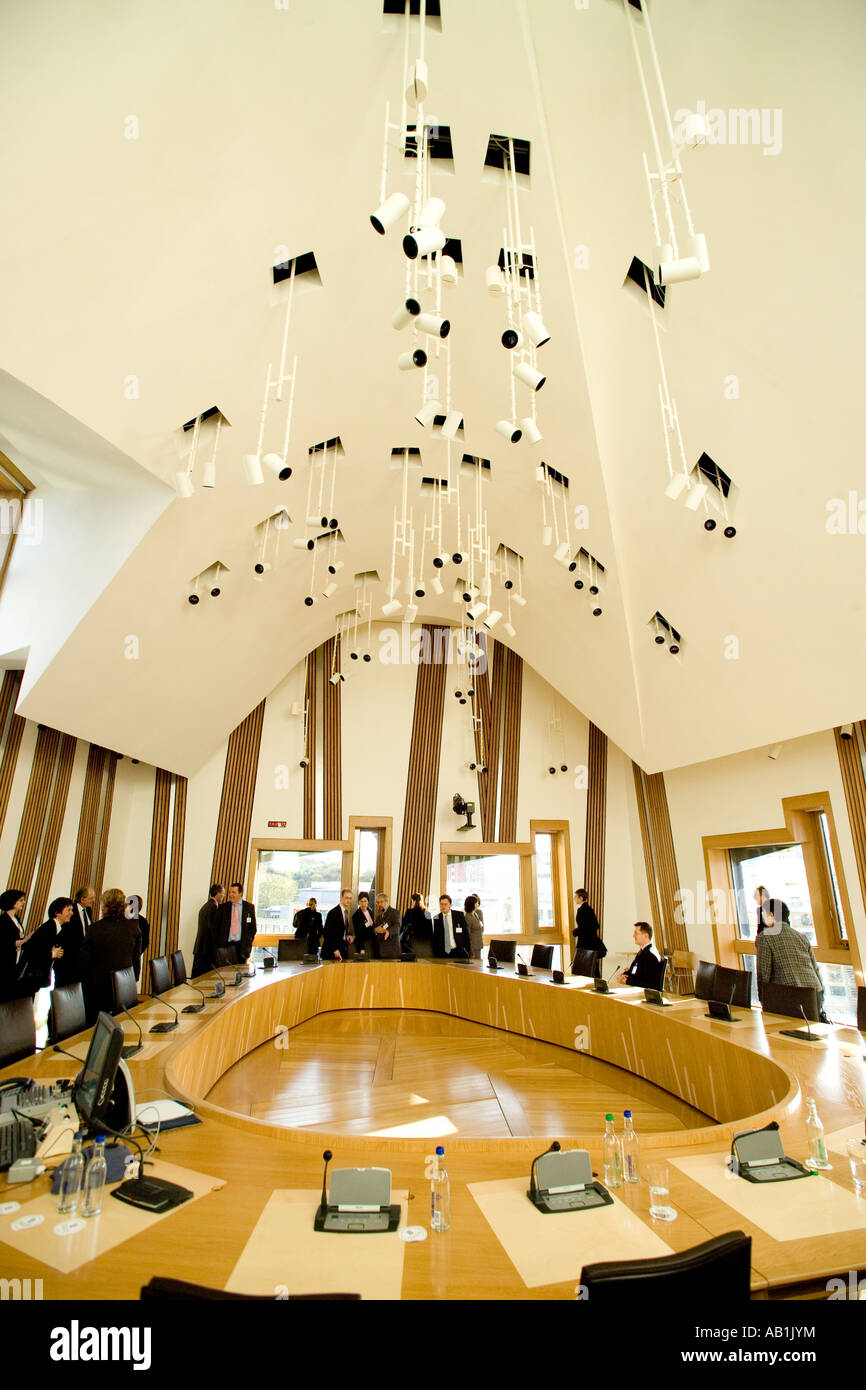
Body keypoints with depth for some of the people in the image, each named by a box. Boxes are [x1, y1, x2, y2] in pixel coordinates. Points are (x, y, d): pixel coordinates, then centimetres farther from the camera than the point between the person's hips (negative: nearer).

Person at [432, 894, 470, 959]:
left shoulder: (459, 915, 0)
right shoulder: (436, 918, 4)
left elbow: (466, 933, 3)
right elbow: (435, 938, 8)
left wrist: (467, 950, -1)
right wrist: (435, 954, 2)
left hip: (458, 952, -1)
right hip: (442, 953, 1)